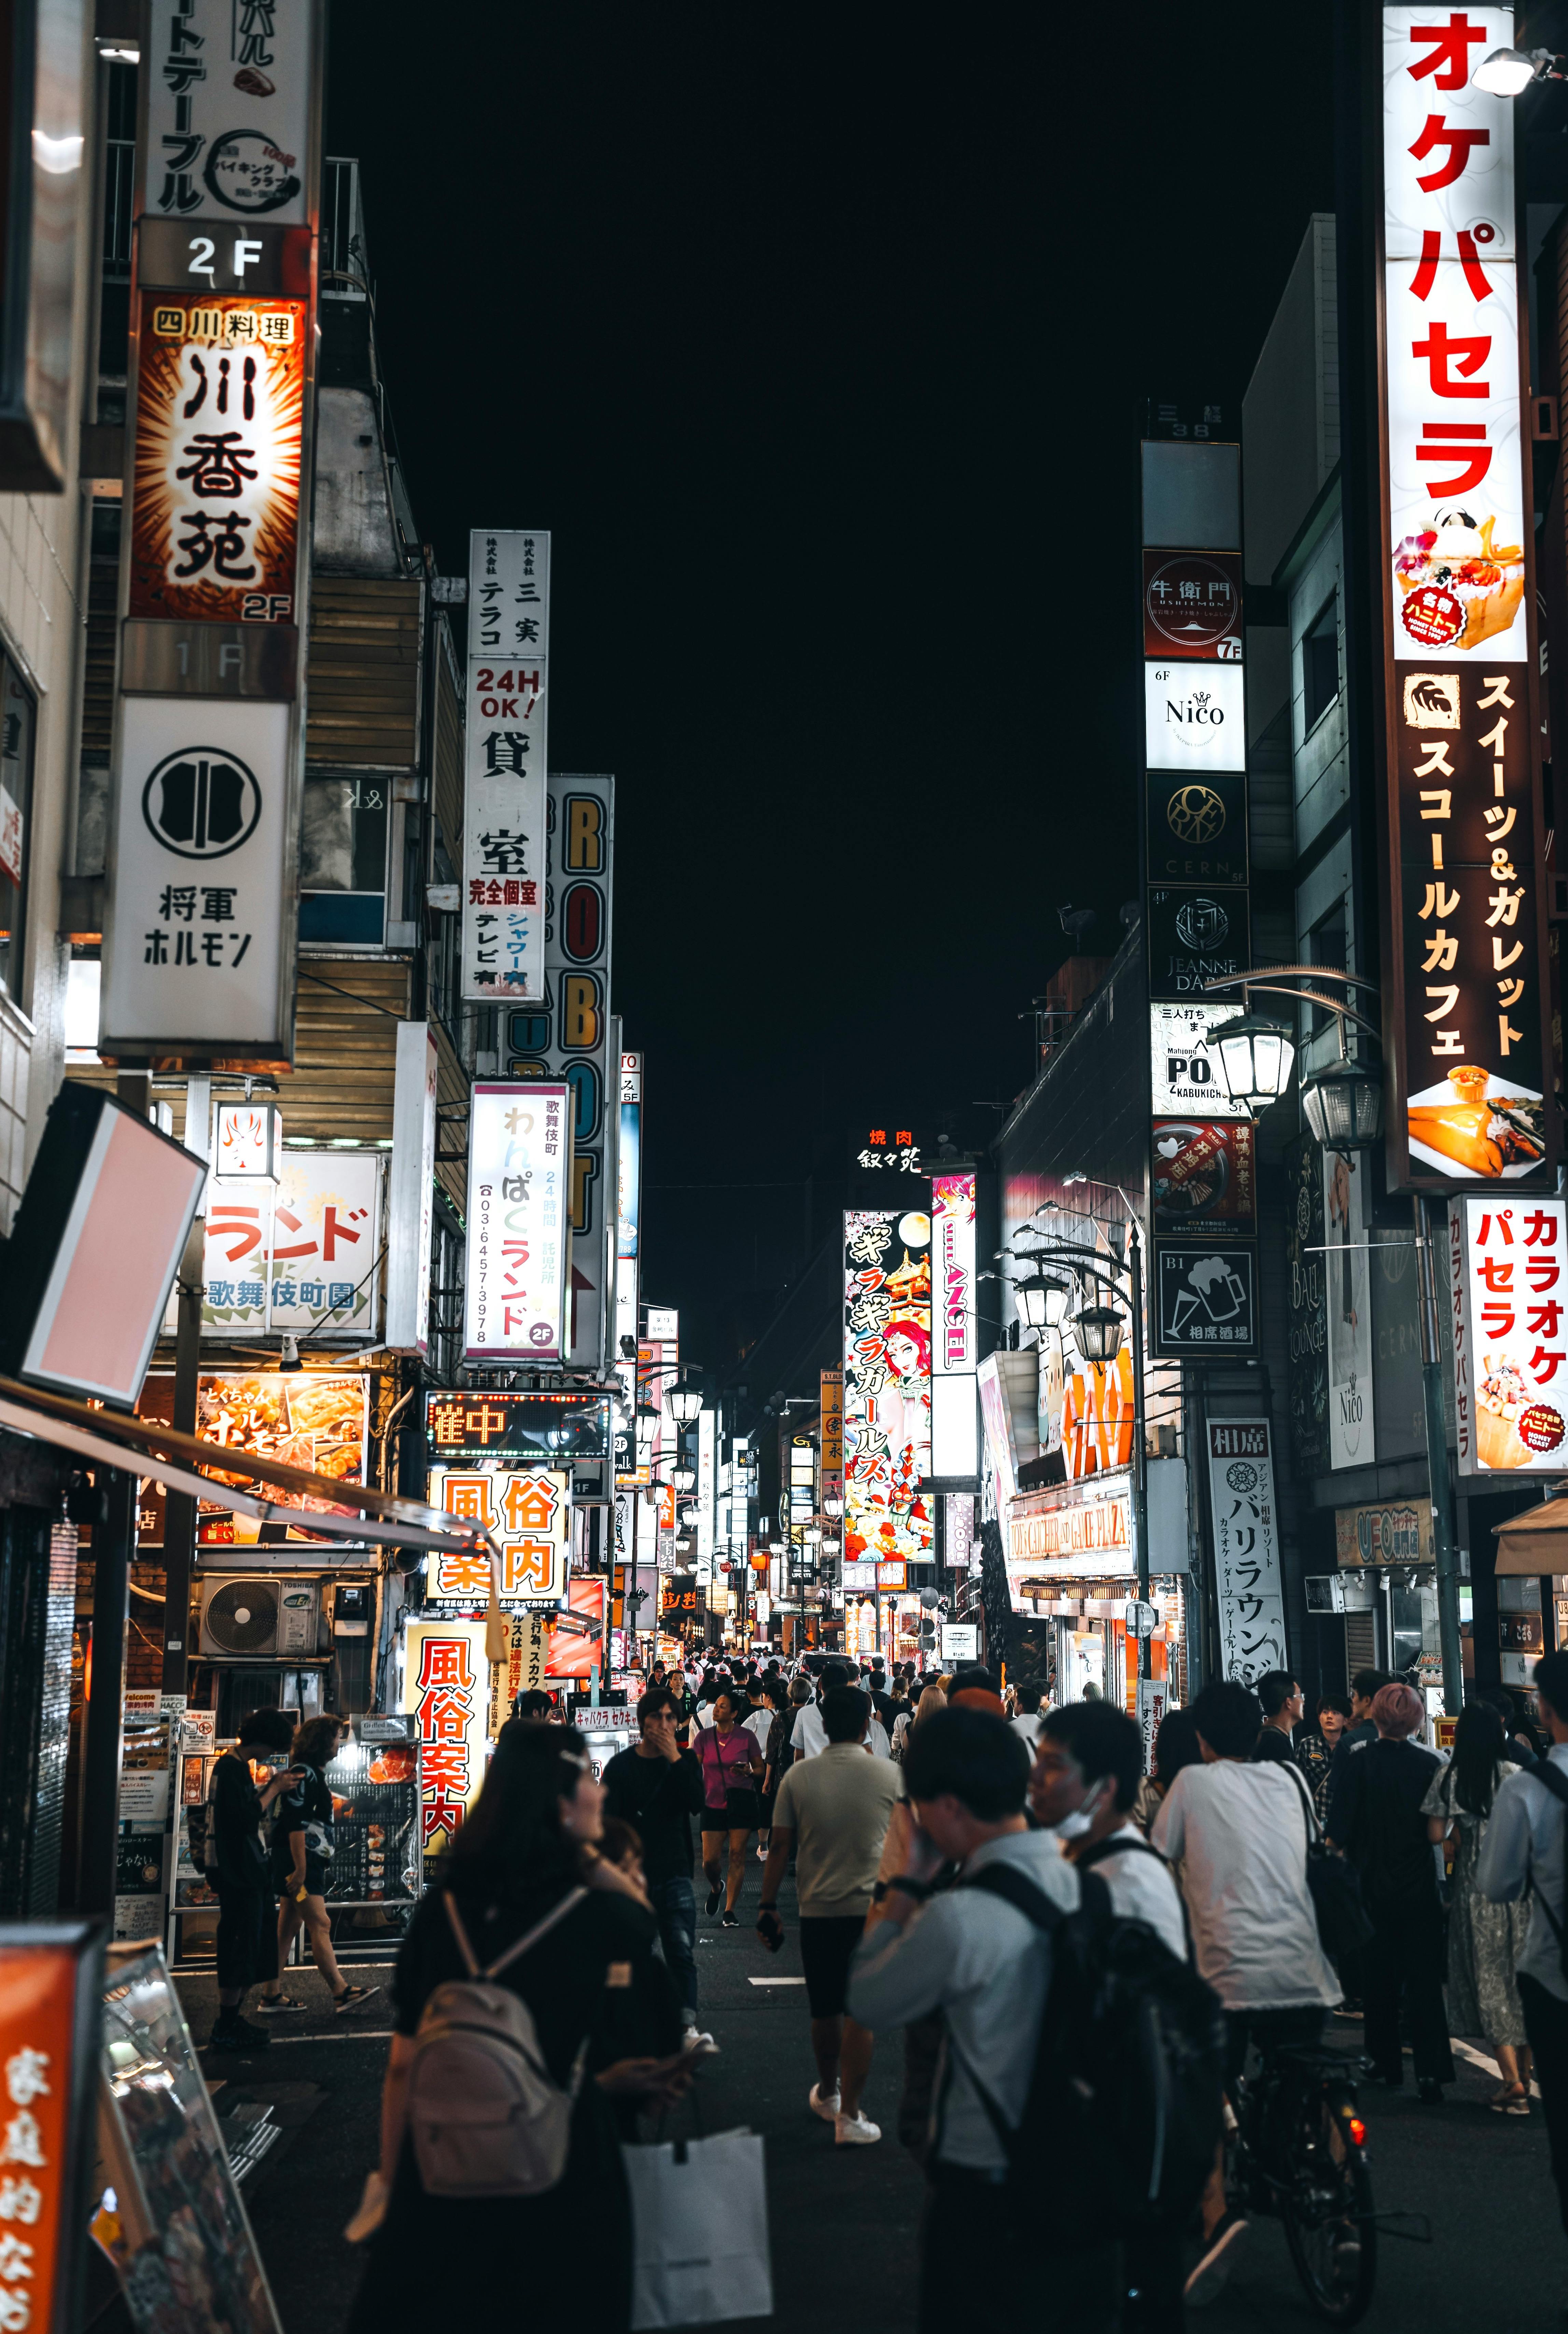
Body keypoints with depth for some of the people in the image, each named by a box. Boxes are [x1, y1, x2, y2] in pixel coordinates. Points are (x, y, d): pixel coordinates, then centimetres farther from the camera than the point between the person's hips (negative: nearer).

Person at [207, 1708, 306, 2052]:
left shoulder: (236, 1766, 16)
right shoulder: (232, 1768, -16)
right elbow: (248, 1818, -23)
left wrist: (274, 1786, 10)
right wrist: (275, 1789, -12)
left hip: (248, 1871, 11)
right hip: (238, 1874, -11)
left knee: (257, 1946, 14)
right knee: (240, 1948, -6)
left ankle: (230, 2020, 21)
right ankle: (224, 2031, 0)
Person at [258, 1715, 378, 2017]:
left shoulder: (314, 1773, 18)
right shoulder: (304, 1774, -14)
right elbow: (296, 1824, -20)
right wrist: (300, 1869, -23)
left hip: (308, 1863, 10)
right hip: (299, 1861, -10)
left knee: (288, 1928, 10)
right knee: (320, 1924, -10)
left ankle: (272, 1995, 13)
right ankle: (342, 1994, -11)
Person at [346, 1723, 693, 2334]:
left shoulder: (440, 1909, -4)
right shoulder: (601, 1918, -13)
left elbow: (403, 2067, 1)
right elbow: (654, 1930, 12)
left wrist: (392, 2187, 10)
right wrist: (593, 1861, 3)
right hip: (561, 2181, -2)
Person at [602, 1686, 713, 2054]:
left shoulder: (686, 1760, 7)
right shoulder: (621, 1766, 1)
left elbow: (697, 1804, -11)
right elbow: (608, 1824, -2)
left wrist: (674, 1758, -15)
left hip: (675, 1875, 1)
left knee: (683, 1952, -10)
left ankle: (688, 2028, -17)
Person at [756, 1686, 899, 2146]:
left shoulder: (798, 1777, -4)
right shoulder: (890, 1775, -6)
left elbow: (779, 1848, -2)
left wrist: (768, 1907, 7)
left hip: (818, 1909, 2)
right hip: (873, 1907, -2)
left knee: (825, 2009, 16)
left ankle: (827, 2093, 36)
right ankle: (849, 2115, 1)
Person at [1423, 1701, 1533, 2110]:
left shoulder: (1448, 1778, -5)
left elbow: (1436, 1835, -5)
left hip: (1475, 1886, -1)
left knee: (1489, 1981, 3)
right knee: (1522, 1975, 13)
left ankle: (1511, 2080, -5)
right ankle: (1523, 2074, 18)